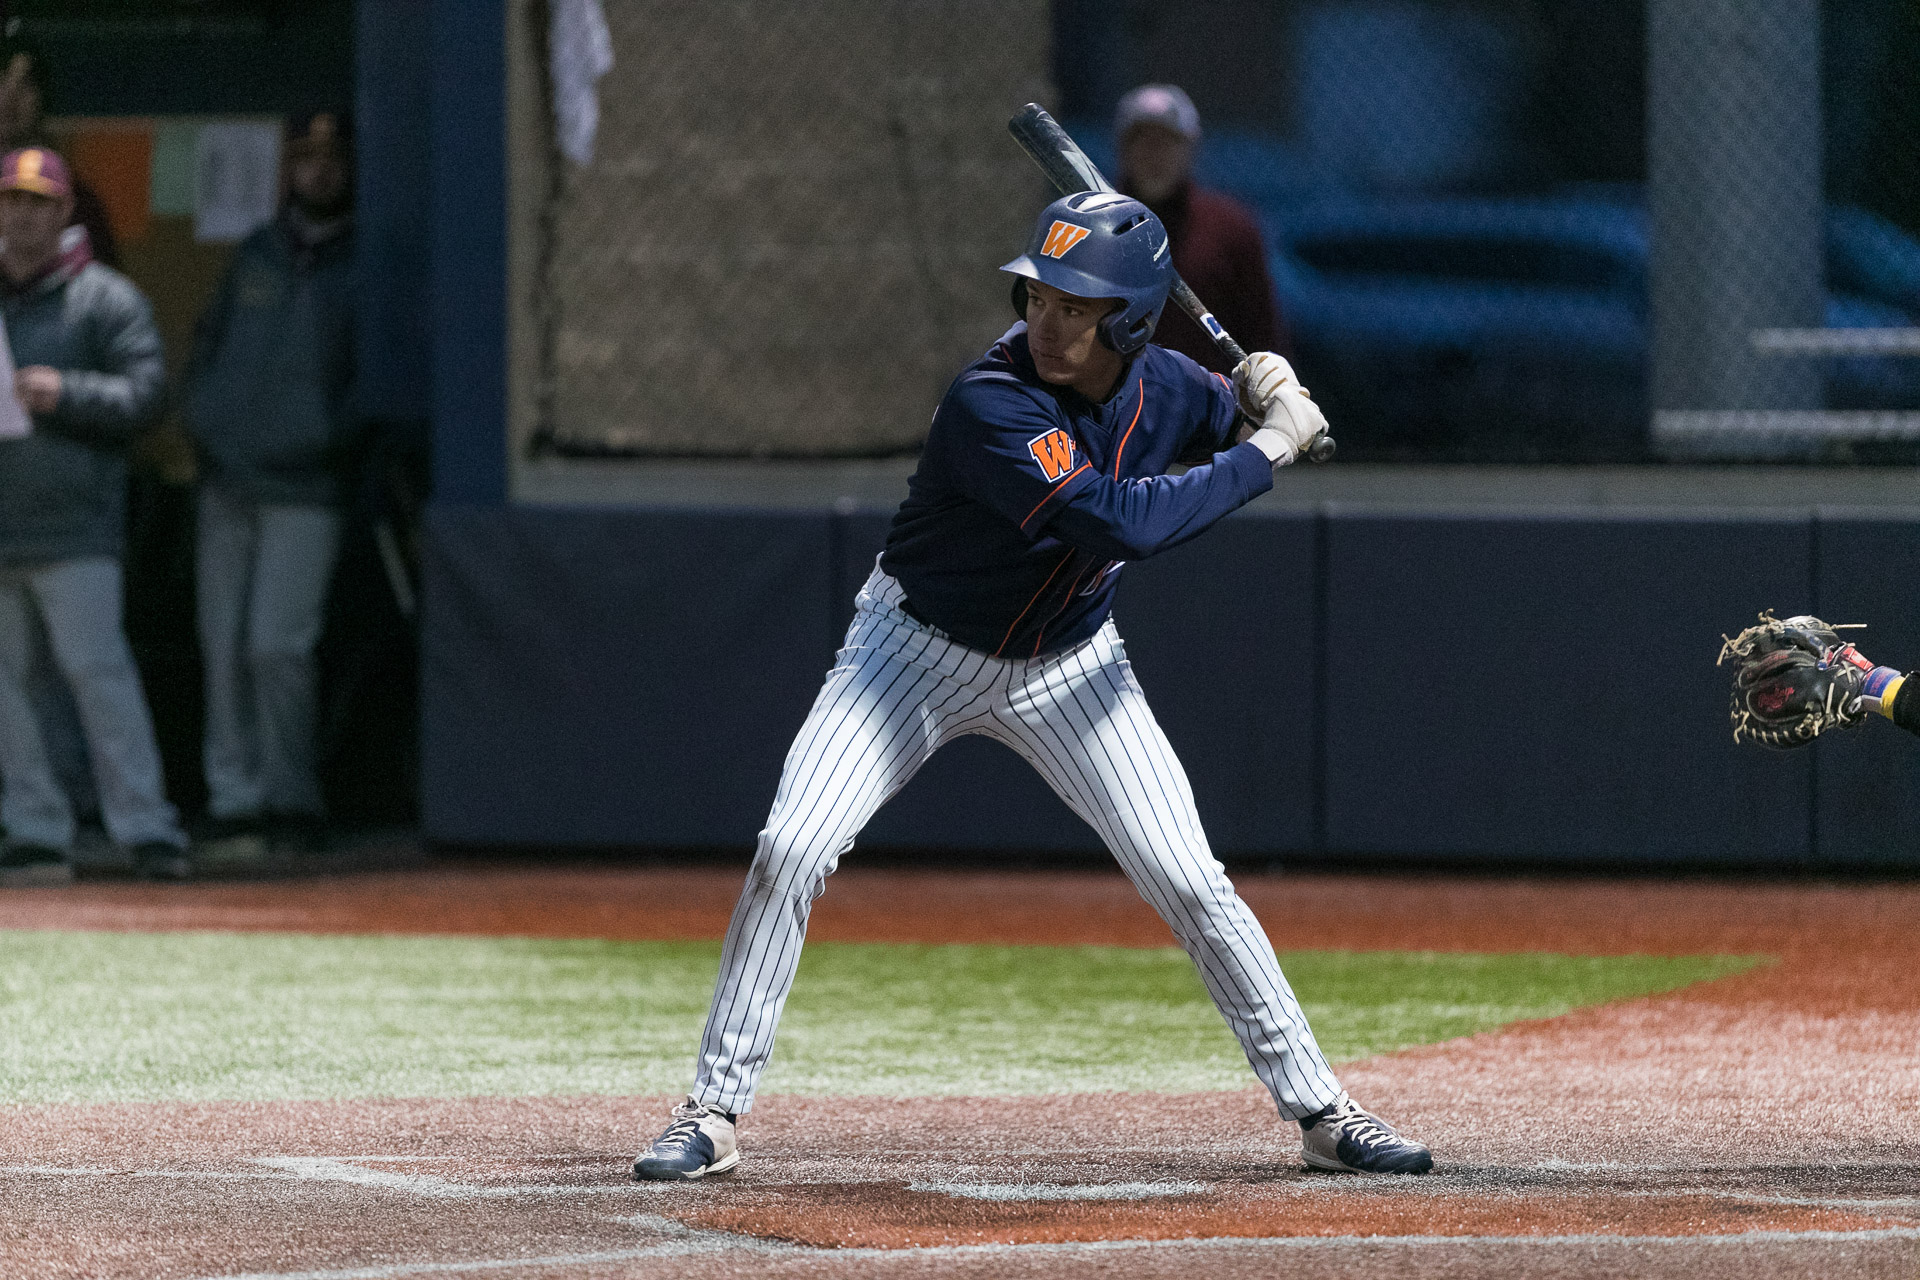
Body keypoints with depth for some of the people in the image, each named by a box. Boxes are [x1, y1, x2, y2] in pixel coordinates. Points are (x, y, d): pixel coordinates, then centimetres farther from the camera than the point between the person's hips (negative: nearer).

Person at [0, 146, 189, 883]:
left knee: (96, 668, -12)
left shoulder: (104, 298, 3)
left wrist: (65, 394, -18)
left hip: (72, 522, -5)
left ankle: (146, 828, -12)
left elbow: (145, 391, -4)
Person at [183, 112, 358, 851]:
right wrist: (203, 418, 8)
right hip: (226, 483, 5)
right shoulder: (255, 256, 16)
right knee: (224, 646, 5)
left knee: (277, 645, -13)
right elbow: (209, 341, 23)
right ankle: (233, 796, 10)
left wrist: (331, 437, -11)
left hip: (305, 488, -5)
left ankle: (290, 799, -3)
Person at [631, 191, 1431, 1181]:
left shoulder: (1164, 385, -12)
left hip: (1068, 666, 4)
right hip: (920, 650, -4)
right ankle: (714, 1112, -5)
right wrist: (1268, 450, -34)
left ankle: (1318, 1109, 8)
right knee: (789, 850, -16)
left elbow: (1231, 428, 12)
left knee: (1190, 880, -3)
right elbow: (1119, 520, -42)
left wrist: (1263, 396, -12)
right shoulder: (994, 405, -32)